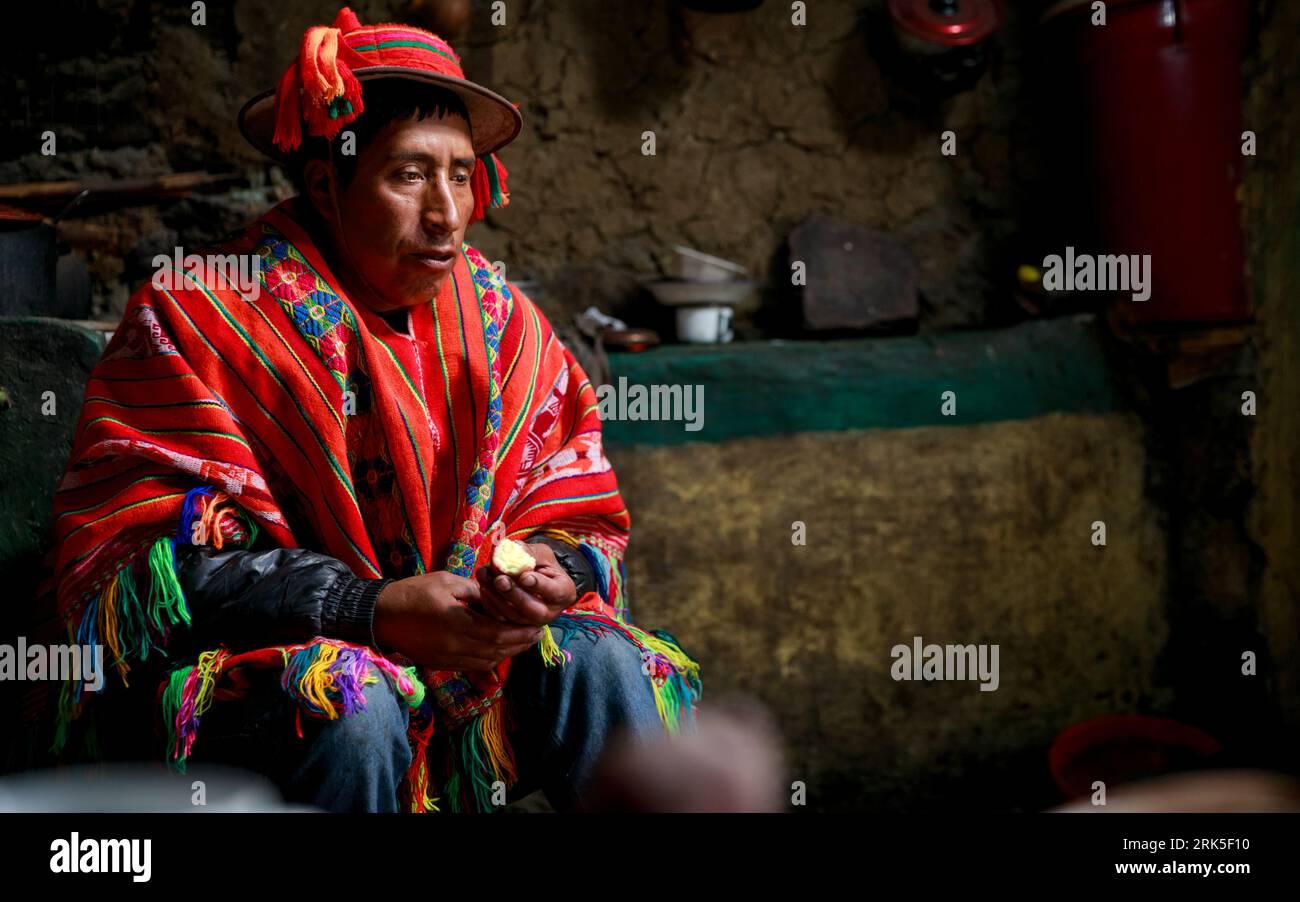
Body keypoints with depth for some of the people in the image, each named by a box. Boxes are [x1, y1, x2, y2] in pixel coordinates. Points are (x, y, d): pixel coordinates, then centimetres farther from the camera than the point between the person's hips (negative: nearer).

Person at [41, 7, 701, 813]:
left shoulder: (502, 322, 8)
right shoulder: (204, 316, -7)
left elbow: (579, 515, 12)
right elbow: (133, 550, -13)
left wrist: (549, 566, -15)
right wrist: (374, 612, -23)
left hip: (471, 676, 4)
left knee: (606, 663, -22)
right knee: (355, 707, -35)